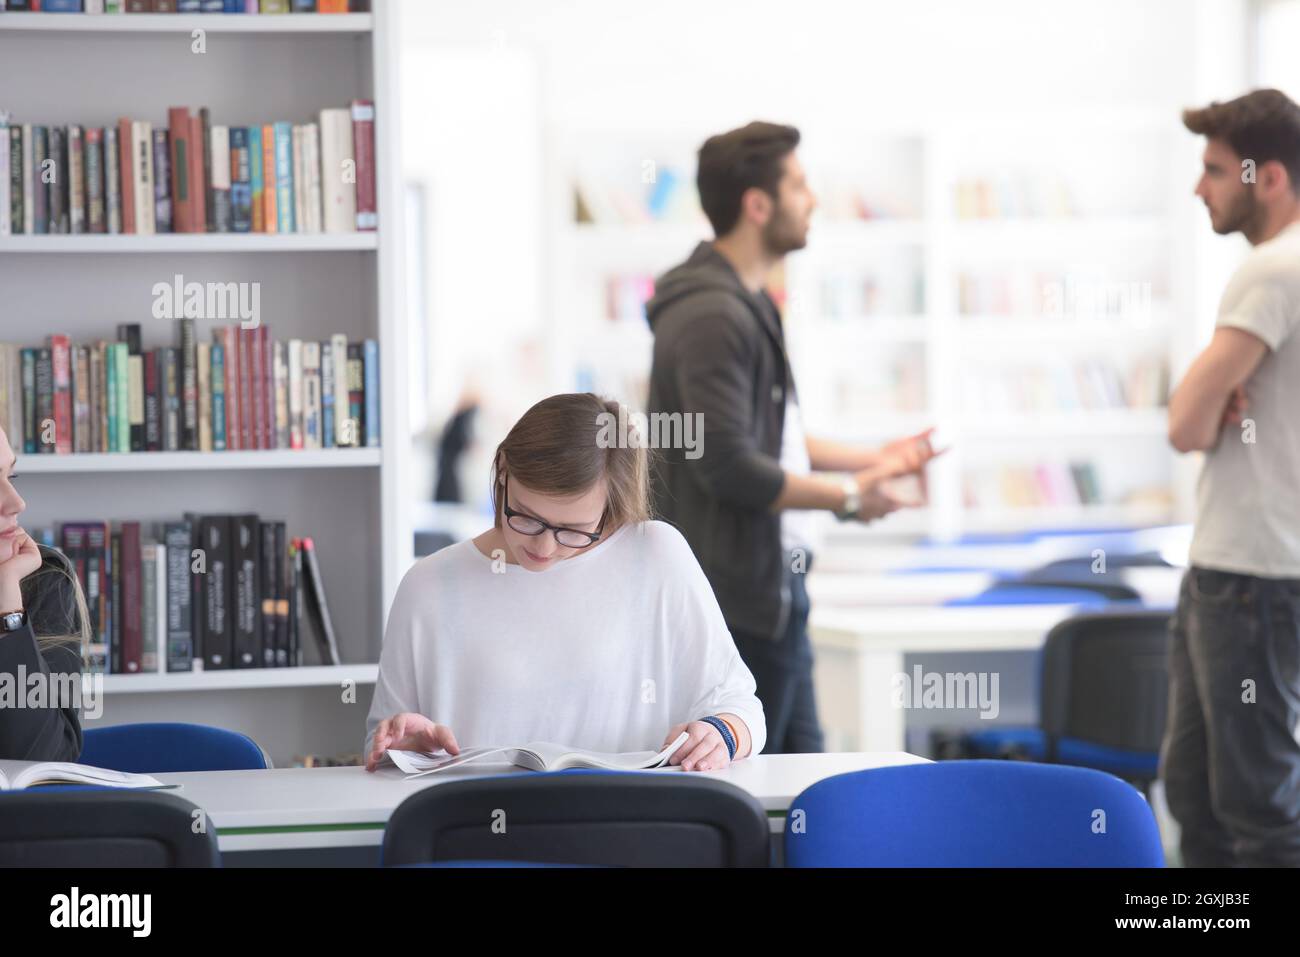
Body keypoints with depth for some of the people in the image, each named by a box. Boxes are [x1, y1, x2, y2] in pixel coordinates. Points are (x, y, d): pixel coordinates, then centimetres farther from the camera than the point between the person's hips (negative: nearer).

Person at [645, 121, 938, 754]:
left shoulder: (750, 304, 15)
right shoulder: (711, 316, -19)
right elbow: (729, 467, -24)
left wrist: (871, 459, 18)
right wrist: (848, 498, -16)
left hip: (772, 587, 11)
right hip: (738, 599, -11)